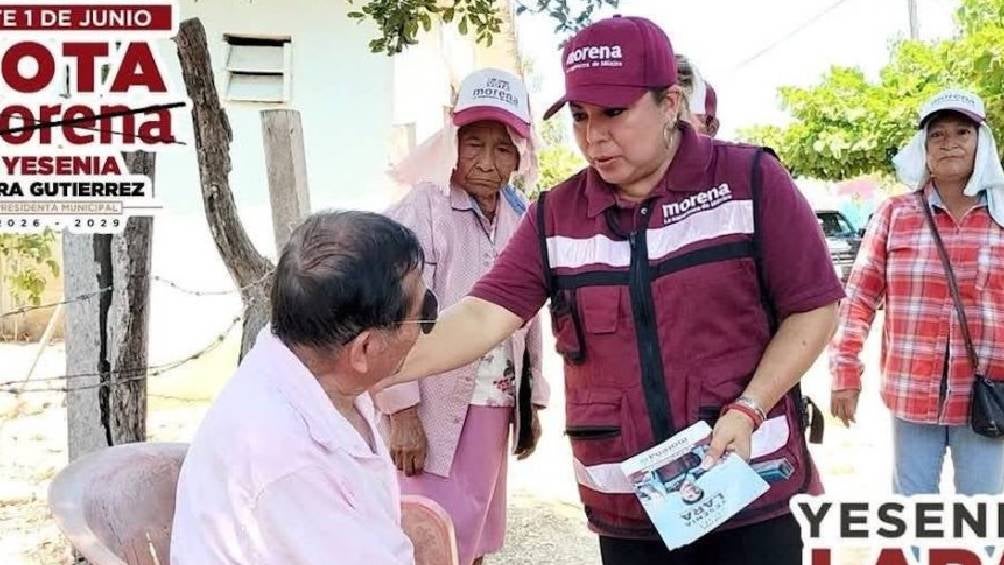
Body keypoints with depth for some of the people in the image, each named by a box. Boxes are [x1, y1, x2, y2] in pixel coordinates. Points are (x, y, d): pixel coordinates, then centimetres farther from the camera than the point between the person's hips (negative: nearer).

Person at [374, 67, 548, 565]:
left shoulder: (519, 218, 5)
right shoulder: (423, 209, -14)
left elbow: (528, 317, 11)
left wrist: (532, 402, 13)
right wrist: (402, 411, -20)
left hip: (494, 409, 6)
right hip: (434, 410, -6)